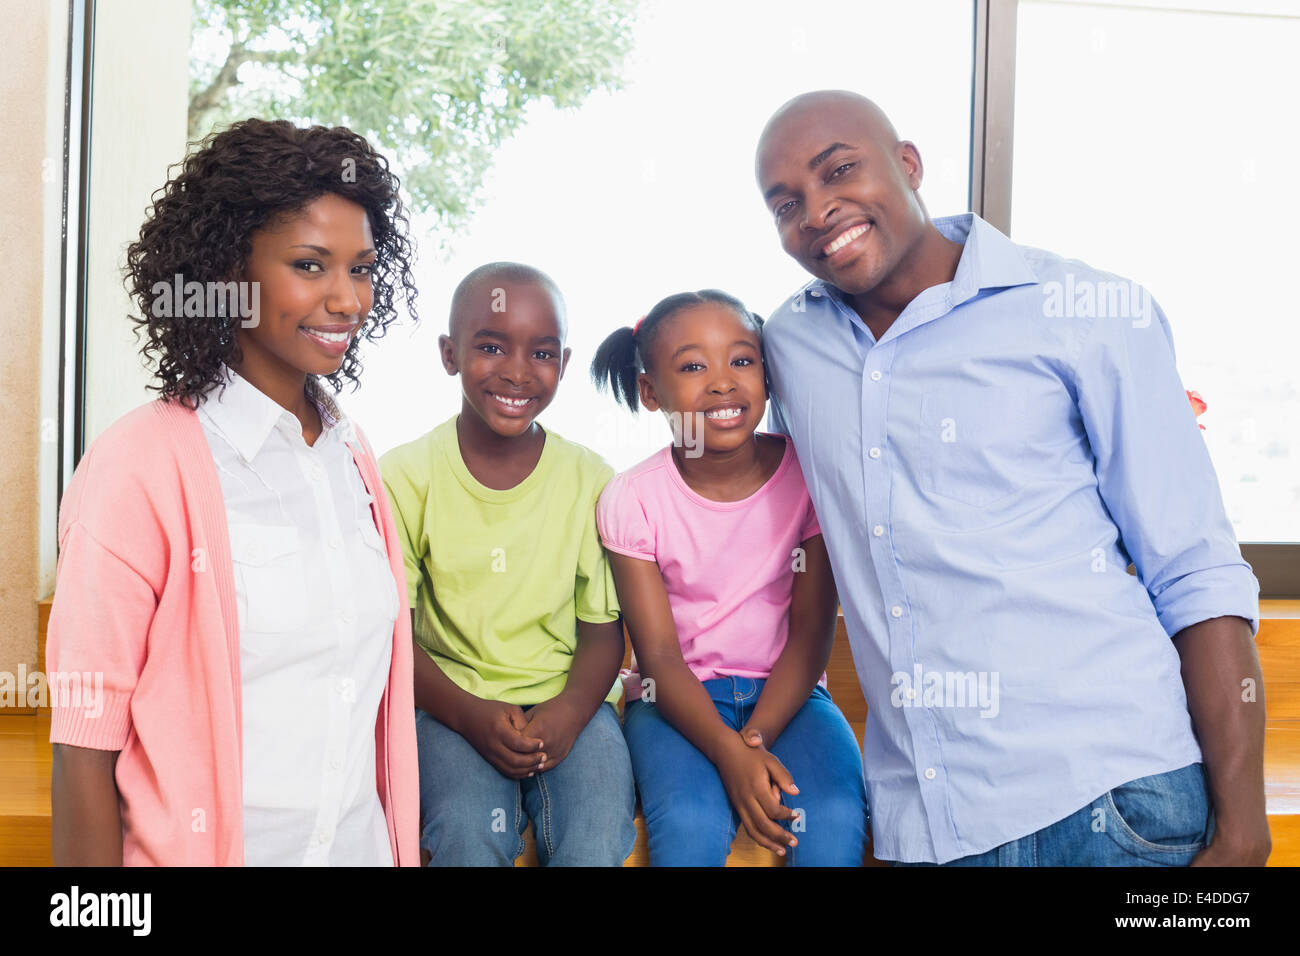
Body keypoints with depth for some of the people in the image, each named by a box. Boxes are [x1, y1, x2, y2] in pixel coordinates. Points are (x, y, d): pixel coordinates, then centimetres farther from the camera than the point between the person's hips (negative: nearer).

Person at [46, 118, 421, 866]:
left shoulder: (353, 457, 3)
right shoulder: (141, 467, -17)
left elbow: (372, 680, 9)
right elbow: (85, 750, -15)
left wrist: (400, 845, 7)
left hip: (362, 841, 6)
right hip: (204, 847, -6)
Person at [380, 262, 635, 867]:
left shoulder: (590, 480, 1)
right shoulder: (404, 476, -2)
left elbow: (603, 630, 3)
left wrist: (567, 714, -17)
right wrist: (470, 715, -18)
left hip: (569, 703, 1)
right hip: (452, 701, -1)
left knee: (597, 846, -24)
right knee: (469, 840, -28)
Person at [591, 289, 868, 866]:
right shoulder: (631, 500, -9)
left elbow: (811, 634, -6)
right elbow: (660, 656, -11)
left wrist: (756, 738, -20)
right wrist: (730, 753, -27)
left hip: (786, 690, 1)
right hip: (678, 696, -1)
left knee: (834, 819, -27)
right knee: (690, 824, -30)